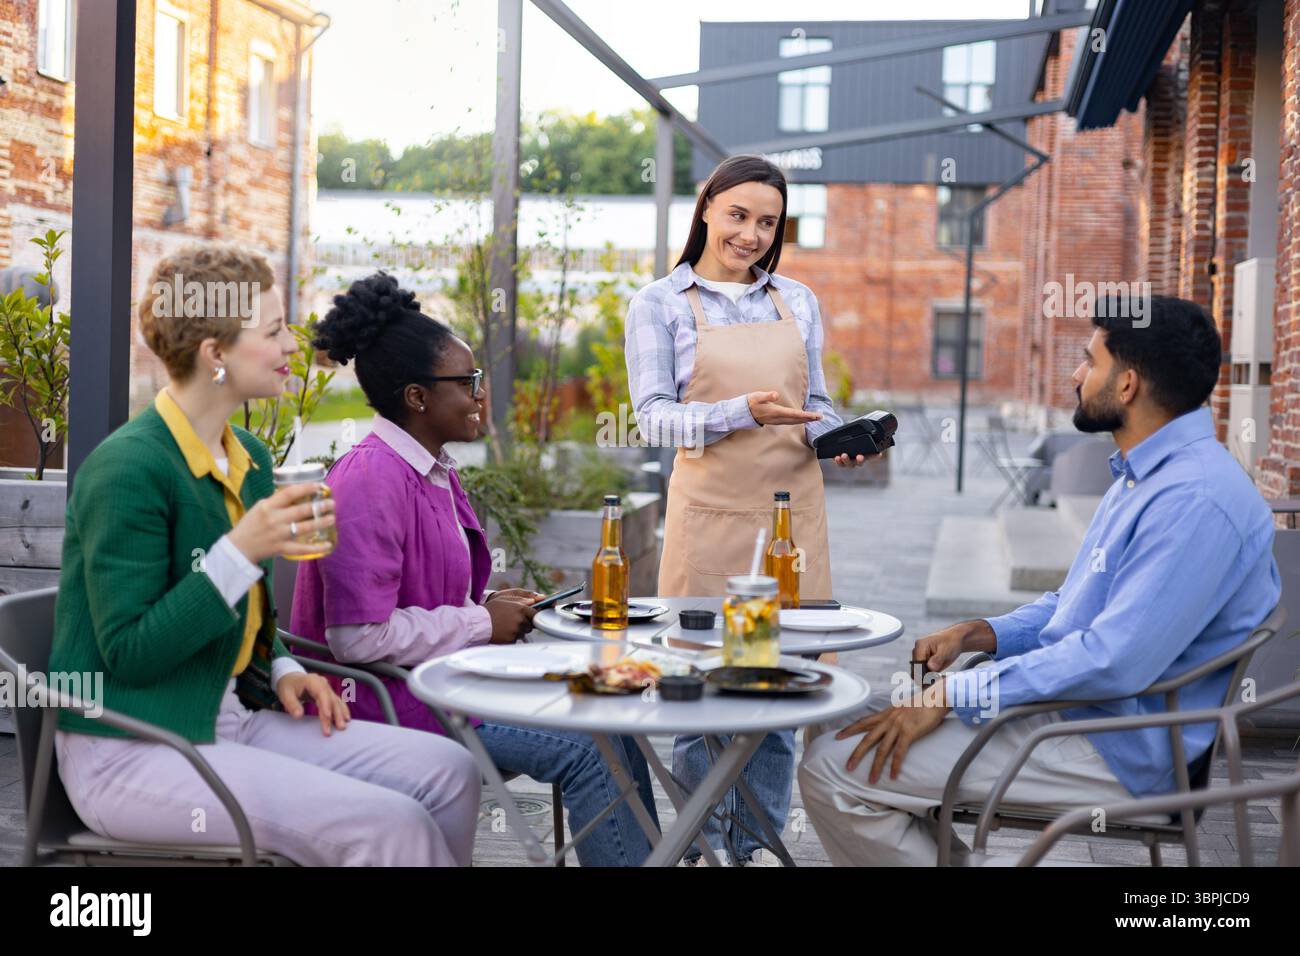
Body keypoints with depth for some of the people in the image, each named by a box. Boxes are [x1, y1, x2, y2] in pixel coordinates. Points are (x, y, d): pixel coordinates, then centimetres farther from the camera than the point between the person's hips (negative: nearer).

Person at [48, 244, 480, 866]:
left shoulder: (249, 457, 10)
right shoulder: (125, 469, -17)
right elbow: (129, 654, -19)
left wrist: (281, 670, 3)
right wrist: (240, 552, -26)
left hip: (230, 718, 8)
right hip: (130, 754, -8)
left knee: (448, 772, -5)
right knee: (390, 825, -22)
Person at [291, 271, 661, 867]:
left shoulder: (433, 470, 11)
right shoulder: (371, 482, -20)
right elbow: (359, 636, -25)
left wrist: (490, 607, 3)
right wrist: (482, 625, -16)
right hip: (391, 698, -10)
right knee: (585, 748, -16)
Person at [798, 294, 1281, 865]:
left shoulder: (1196, 499, -23)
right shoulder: (1142, 475, 14)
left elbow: (1114, 661, -28)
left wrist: (952, 694, -23)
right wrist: (973, 635, 5)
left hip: (1115, 751, -11)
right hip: (1068, 705, 11)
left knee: (833, 767, -16)